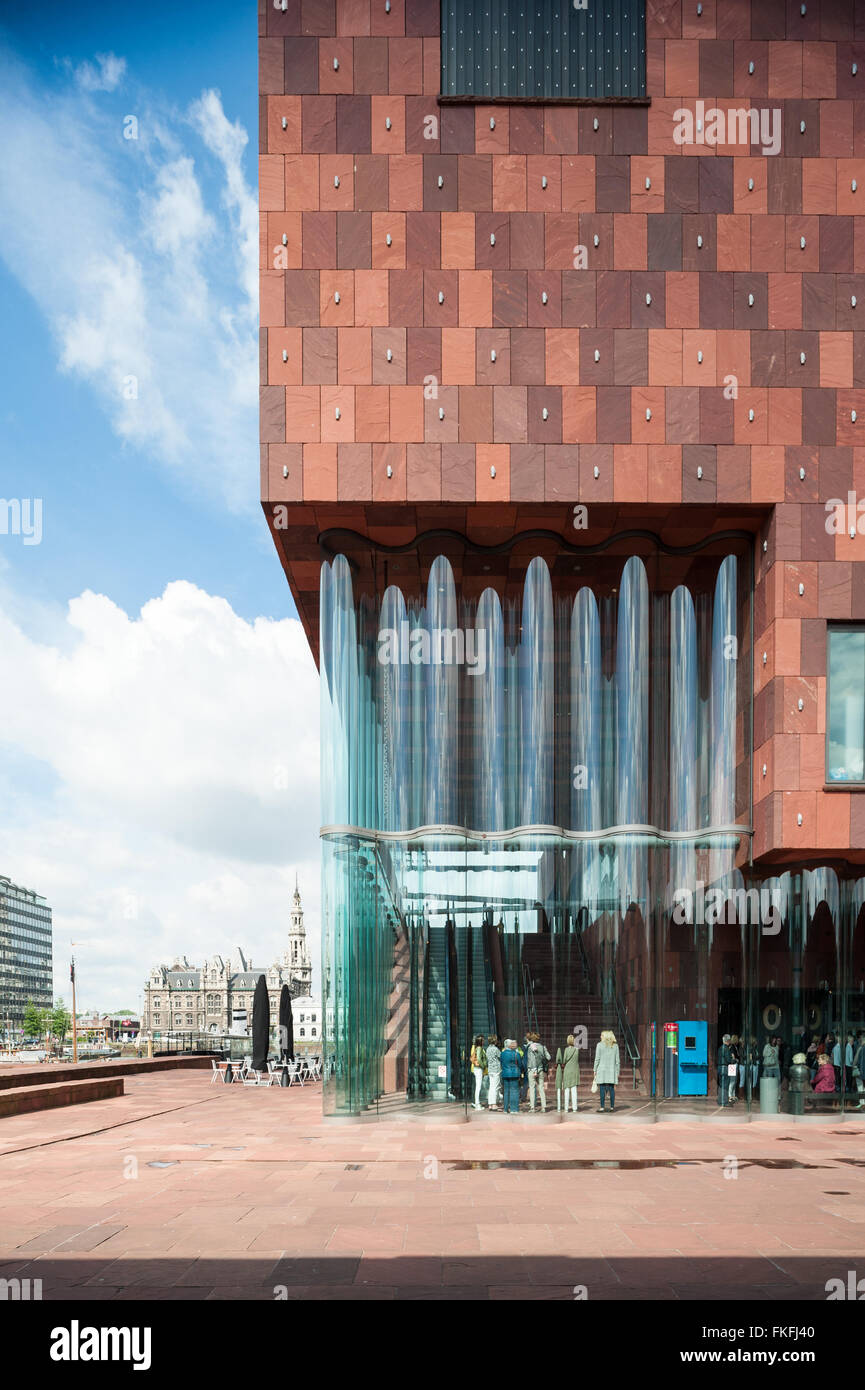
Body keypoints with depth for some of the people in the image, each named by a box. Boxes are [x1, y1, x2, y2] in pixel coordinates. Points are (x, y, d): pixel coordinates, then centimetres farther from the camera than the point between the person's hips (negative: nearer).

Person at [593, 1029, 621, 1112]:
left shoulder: (600, 1045, -3)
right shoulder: (615, 1045, 5)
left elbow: (597, 1059, -4)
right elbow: (617, 1060, 5)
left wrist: (595, 1070, 3)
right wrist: (617, 1072, 11)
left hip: (602, 1069, -3)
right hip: (612, 1070, 3)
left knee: (602, 1089, -2)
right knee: (612, 1088, 7)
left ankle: (602, 1107, -5)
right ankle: (612, 1107, 8)